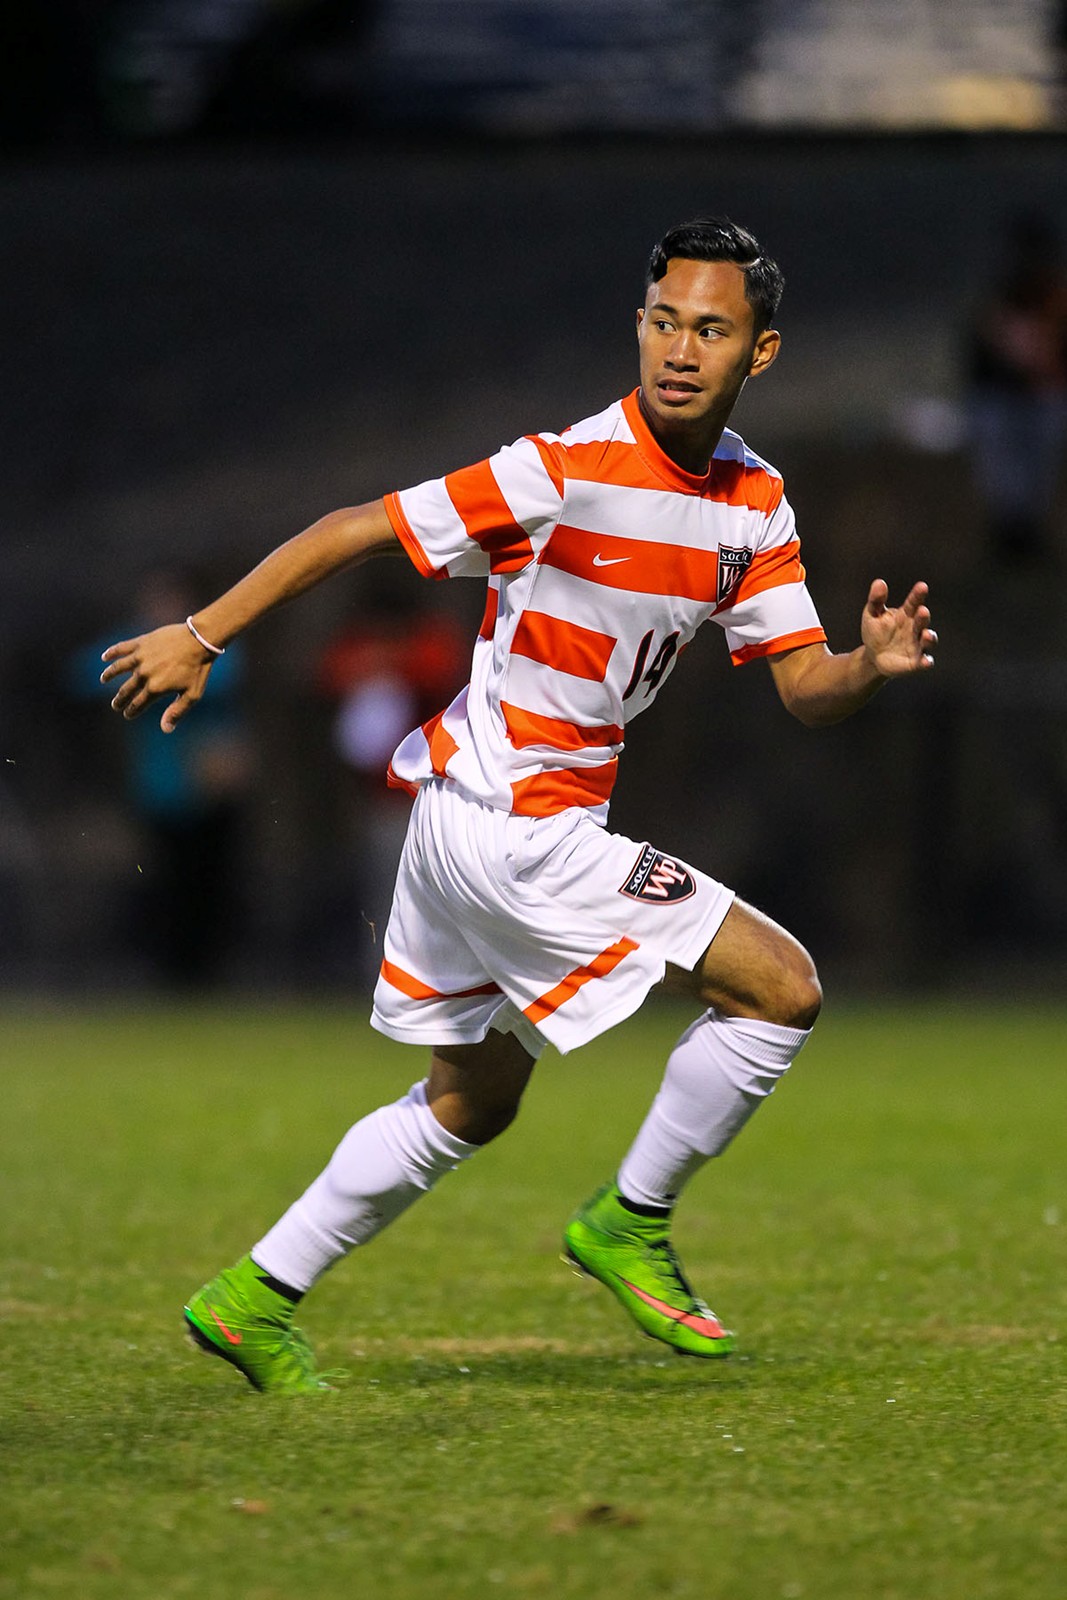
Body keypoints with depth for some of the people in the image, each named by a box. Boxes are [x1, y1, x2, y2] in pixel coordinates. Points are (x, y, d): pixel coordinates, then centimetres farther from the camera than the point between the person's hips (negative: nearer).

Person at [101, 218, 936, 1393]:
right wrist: (200, 636, -13)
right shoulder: (569, 471, -19)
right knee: (781, 988, -10)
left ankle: (256, 1298, 28)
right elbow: (356, 529, -14)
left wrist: (873, 664, -18)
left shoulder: (754, 503, 3)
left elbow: (805, 688, 5)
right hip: (510, 827, -9)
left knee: (473, 1102, 21)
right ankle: (629, 1224, 5)